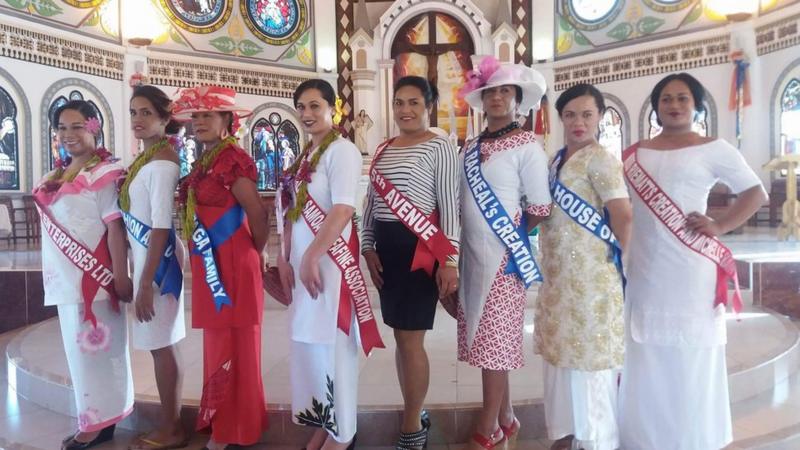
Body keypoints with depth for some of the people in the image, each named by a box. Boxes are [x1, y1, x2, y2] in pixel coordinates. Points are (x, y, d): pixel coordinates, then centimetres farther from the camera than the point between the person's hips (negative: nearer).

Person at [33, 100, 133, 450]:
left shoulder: (105, 172, -13)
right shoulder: (56, 176, 12)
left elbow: (115, 227, -18)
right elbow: (53, 226, 15)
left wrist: (120, 277, -21)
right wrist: (54, 273, 13)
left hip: (94, 277, -8)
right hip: (67, 278, 8)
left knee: (95, 346, 1)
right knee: (80, 348, 14)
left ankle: (98, 422, 14)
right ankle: (94, 418, 26)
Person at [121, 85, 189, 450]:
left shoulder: (161, 162, -17)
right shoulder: (148, 158, 12)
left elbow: (161, 228, -21)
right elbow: (140, 218, 13)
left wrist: (145, 284, -20)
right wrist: (139, 275, 13)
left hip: (157, 261, -9)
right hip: (148, 258, 9)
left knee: (162, 345, 0)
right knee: (160, 344, 14)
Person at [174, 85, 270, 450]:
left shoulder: (231, 158, -14)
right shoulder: (204, 162, 14)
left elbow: (257, 212, -16)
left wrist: (257, 253, -3)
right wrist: (202, 263, 12)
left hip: (232, 265, -9)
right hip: (210, 266, 9)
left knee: (232, 348, 2)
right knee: (218, 345, 17)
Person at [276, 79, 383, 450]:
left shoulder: (342, 150, -11)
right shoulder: (304, 155, 14)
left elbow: (344, 210, -21)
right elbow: (292, 212, 14)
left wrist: (311, 257, -19)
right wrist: (285, 257, 7)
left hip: (330, 260, -8)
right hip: (302, 260, 8)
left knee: (332, 343, 1)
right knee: (308, 342, 14)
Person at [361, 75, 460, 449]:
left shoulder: (439, 147, -4)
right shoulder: (383, 150, 15)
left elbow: (449, 207, -9)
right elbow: (371, 203, 16)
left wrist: (450, 261, -13)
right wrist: (368, 247, 6)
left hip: (419, 247, -7)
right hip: (387, 247, 7)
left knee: (410, 338, -4)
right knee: (401, 336, 13)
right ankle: (414, 414, 29)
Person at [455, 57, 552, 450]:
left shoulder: (526, 147, -6)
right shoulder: (471, 148, 12)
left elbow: (540, 209, -7)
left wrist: (510, 233, 3)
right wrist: (470, 238, 7)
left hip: (504, 254, -6)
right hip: (473, 253, 6)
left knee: (494, 338, 0)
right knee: (490, 336, 12)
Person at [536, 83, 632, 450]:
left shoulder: (600, 158, -11)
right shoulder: (558, 159, 13)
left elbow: (623, 215, -19)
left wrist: (618, 258, -8)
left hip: (590, 273, -8)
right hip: (559, 273, 8)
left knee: (590, 352, 1)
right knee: (564, 350, 15)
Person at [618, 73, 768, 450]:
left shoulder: (713, 149, 1)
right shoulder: (635, 154, 12)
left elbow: (756, 193, 3)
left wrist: (720, 226, -9)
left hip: (689, 269, -4)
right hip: (645, 268, 4)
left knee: (689, 354, 3)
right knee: (647, 355, 11)